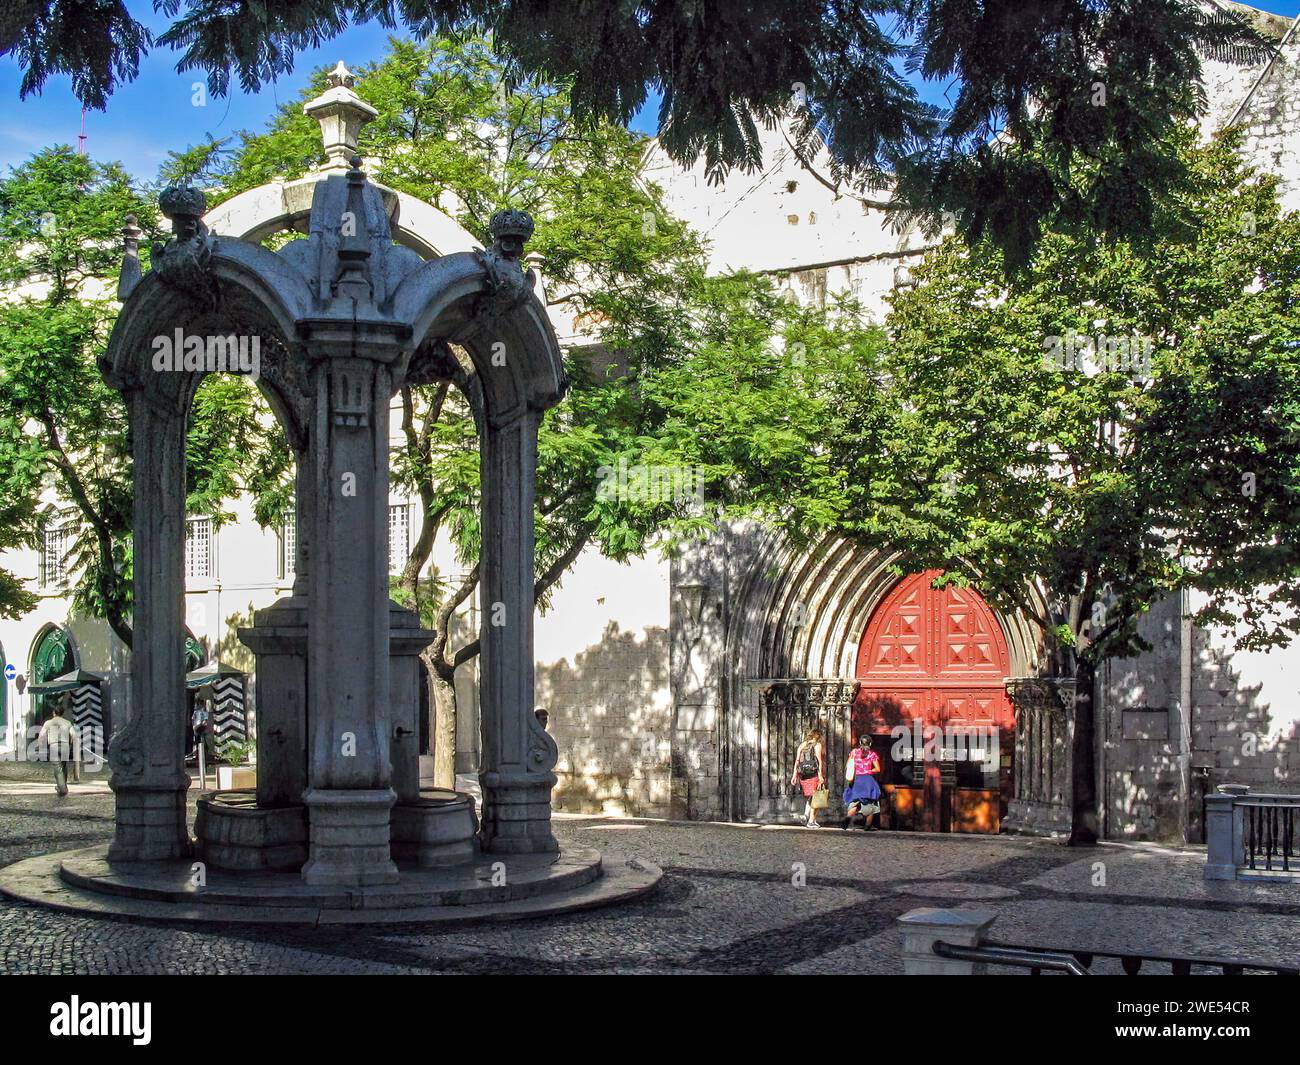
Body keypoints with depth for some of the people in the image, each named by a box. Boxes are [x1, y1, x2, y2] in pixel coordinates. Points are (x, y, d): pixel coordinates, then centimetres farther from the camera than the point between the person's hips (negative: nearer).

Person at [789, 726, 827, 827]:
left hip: (803, 775, 5)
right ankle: (811, 821, 1)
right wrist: (821, 776, -16)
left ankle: (806, 814, 0)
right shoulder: (818, 745, -3)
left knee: (808, 797, 19)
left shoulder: (802, 746, 12)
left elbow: (797, 761, 5)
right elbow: (819, 761, -12)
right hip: (815, 773, -5)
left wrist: (794, 775, 4)